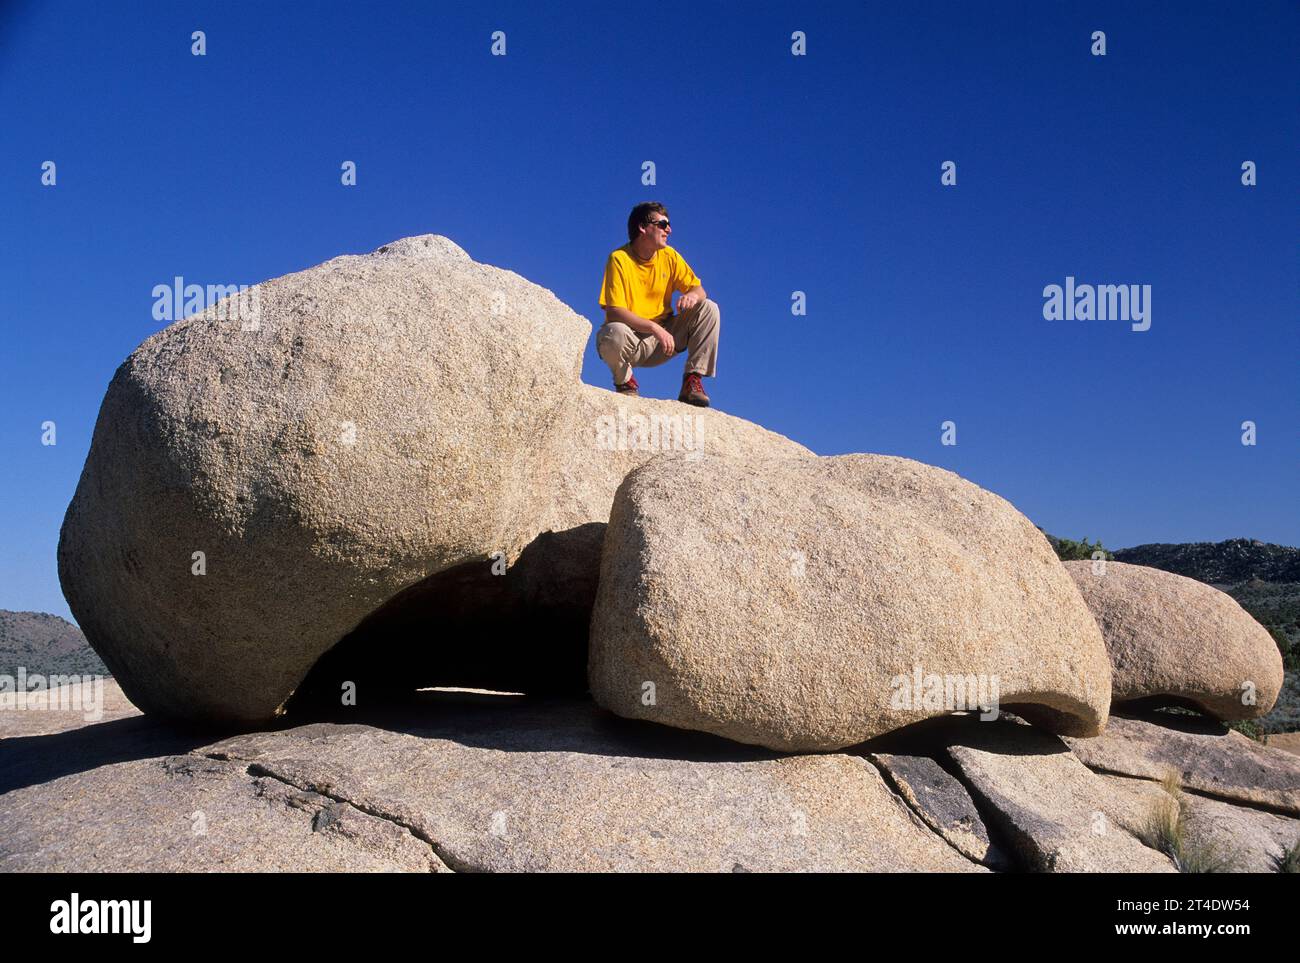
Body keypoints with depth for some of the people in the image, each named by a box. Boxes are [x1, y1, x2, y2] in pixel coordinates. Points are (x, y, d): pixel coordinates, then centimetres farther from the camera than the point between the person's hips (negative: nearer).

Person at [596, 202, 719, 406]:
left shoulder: (669, 256, 2)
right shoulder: (619, 259, -14)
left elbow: (700, 290, 5)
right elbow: (614, 312, -22)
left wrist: (692, 295, -22)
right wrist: (655, 328, -33)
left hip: (663, 337, 5)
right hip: (632, 341, -5)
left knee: (709, 308, -10)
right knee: (615, 333, -39)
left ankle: (692, 381, -8)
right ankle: (625, 382, -6)